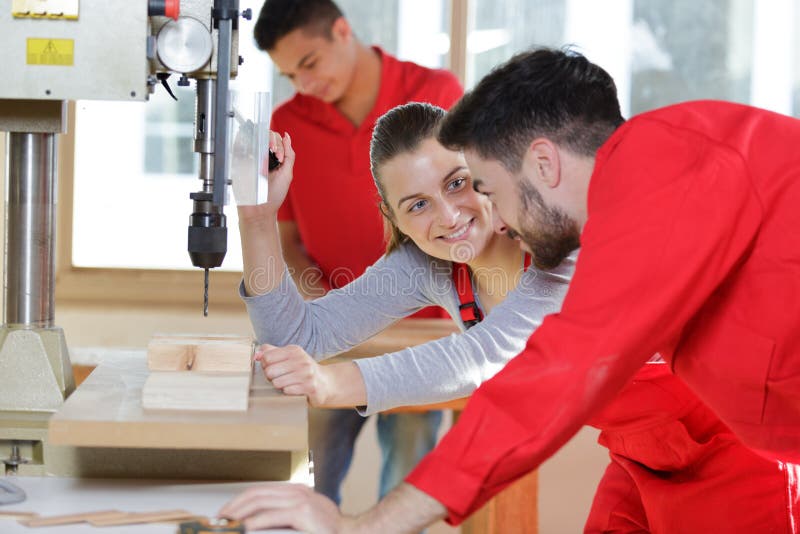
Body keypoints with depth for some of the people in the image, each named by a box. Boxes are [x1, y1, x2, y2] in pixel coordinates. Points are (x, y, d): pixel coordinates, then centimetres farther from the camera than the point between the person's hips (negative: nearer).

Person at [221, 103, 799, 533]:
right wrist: (258, 218, -18)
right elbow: (303, 334, -4)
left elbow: (493, 352, -38)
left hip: (731, 461, -6)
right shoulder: (426, 265, -6)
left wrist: (336, 384, -49)